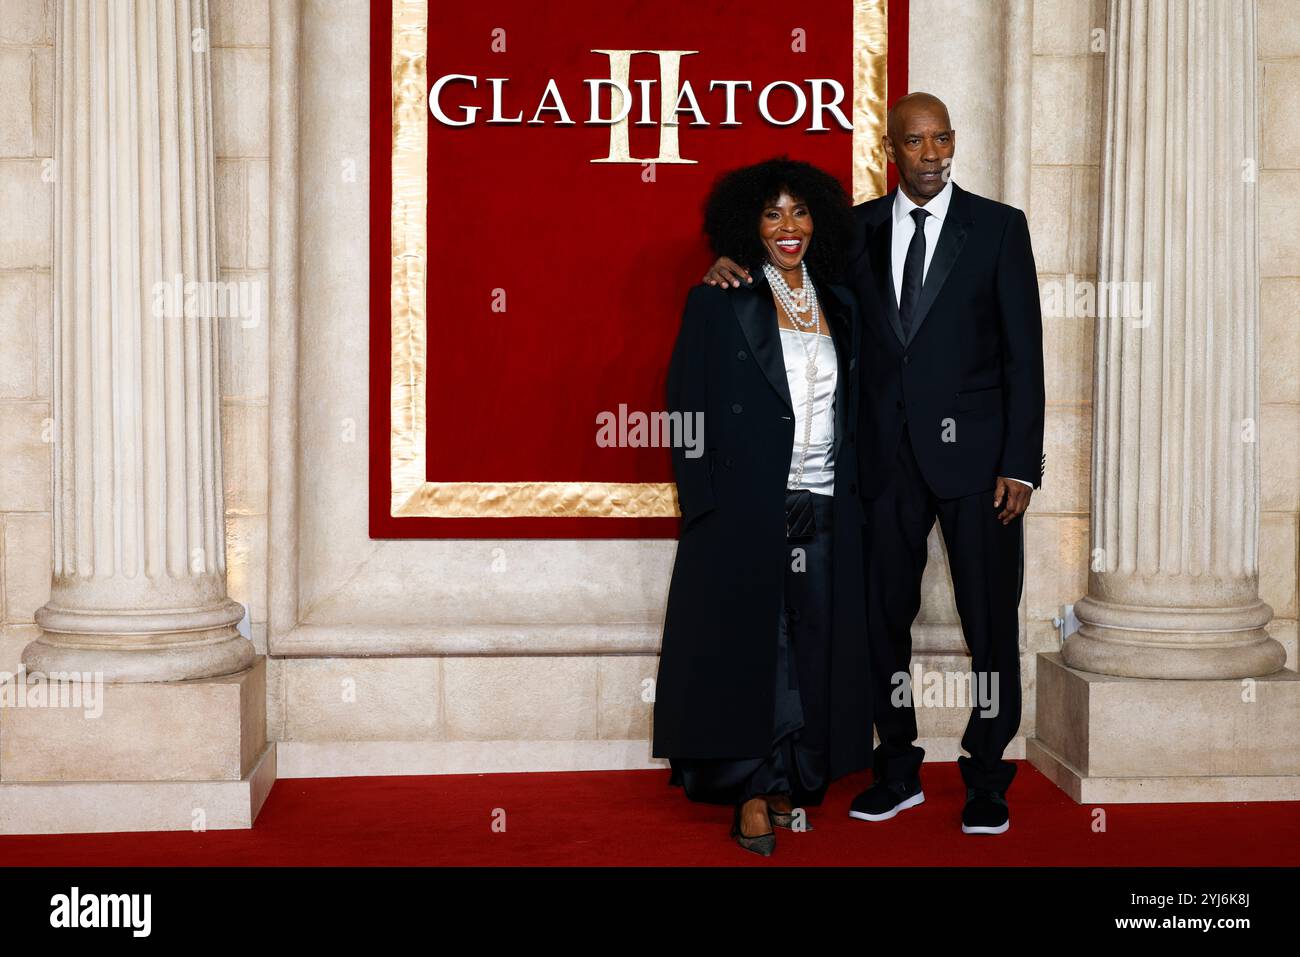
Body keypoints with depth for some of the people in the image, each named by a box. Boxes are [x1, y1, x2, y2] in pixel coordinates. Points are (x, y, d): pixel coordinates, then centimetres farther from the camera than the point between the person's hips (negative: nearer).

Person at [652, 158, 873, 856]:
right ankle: (753, 791, 7)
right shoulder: (719, 303, -1)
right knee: (749, 642, -1)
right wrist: (705, 506, -10)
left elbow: (852, 412, 17)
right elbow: (688, 407, -4)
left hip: (825, 511, 4)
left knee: (815, 645, 6)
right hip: (747, 510, -4)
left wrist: (854, 496, 9)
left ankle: (795, 782, 17)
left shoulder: (839, 306, 13)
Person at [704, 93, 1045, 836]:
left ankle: (988, 780, 19)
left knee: (991, 621, 4)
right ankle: (898, 771, 25)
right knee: (885, 615, 9)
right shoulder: (859, 228, 7)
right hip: (887, 454, 3)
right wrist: (736, 263, -4)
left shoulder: (998, 226, 0)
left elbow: (1024, 351, -3)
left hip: (974, 452, -2)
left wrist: (1021, 464, -9)